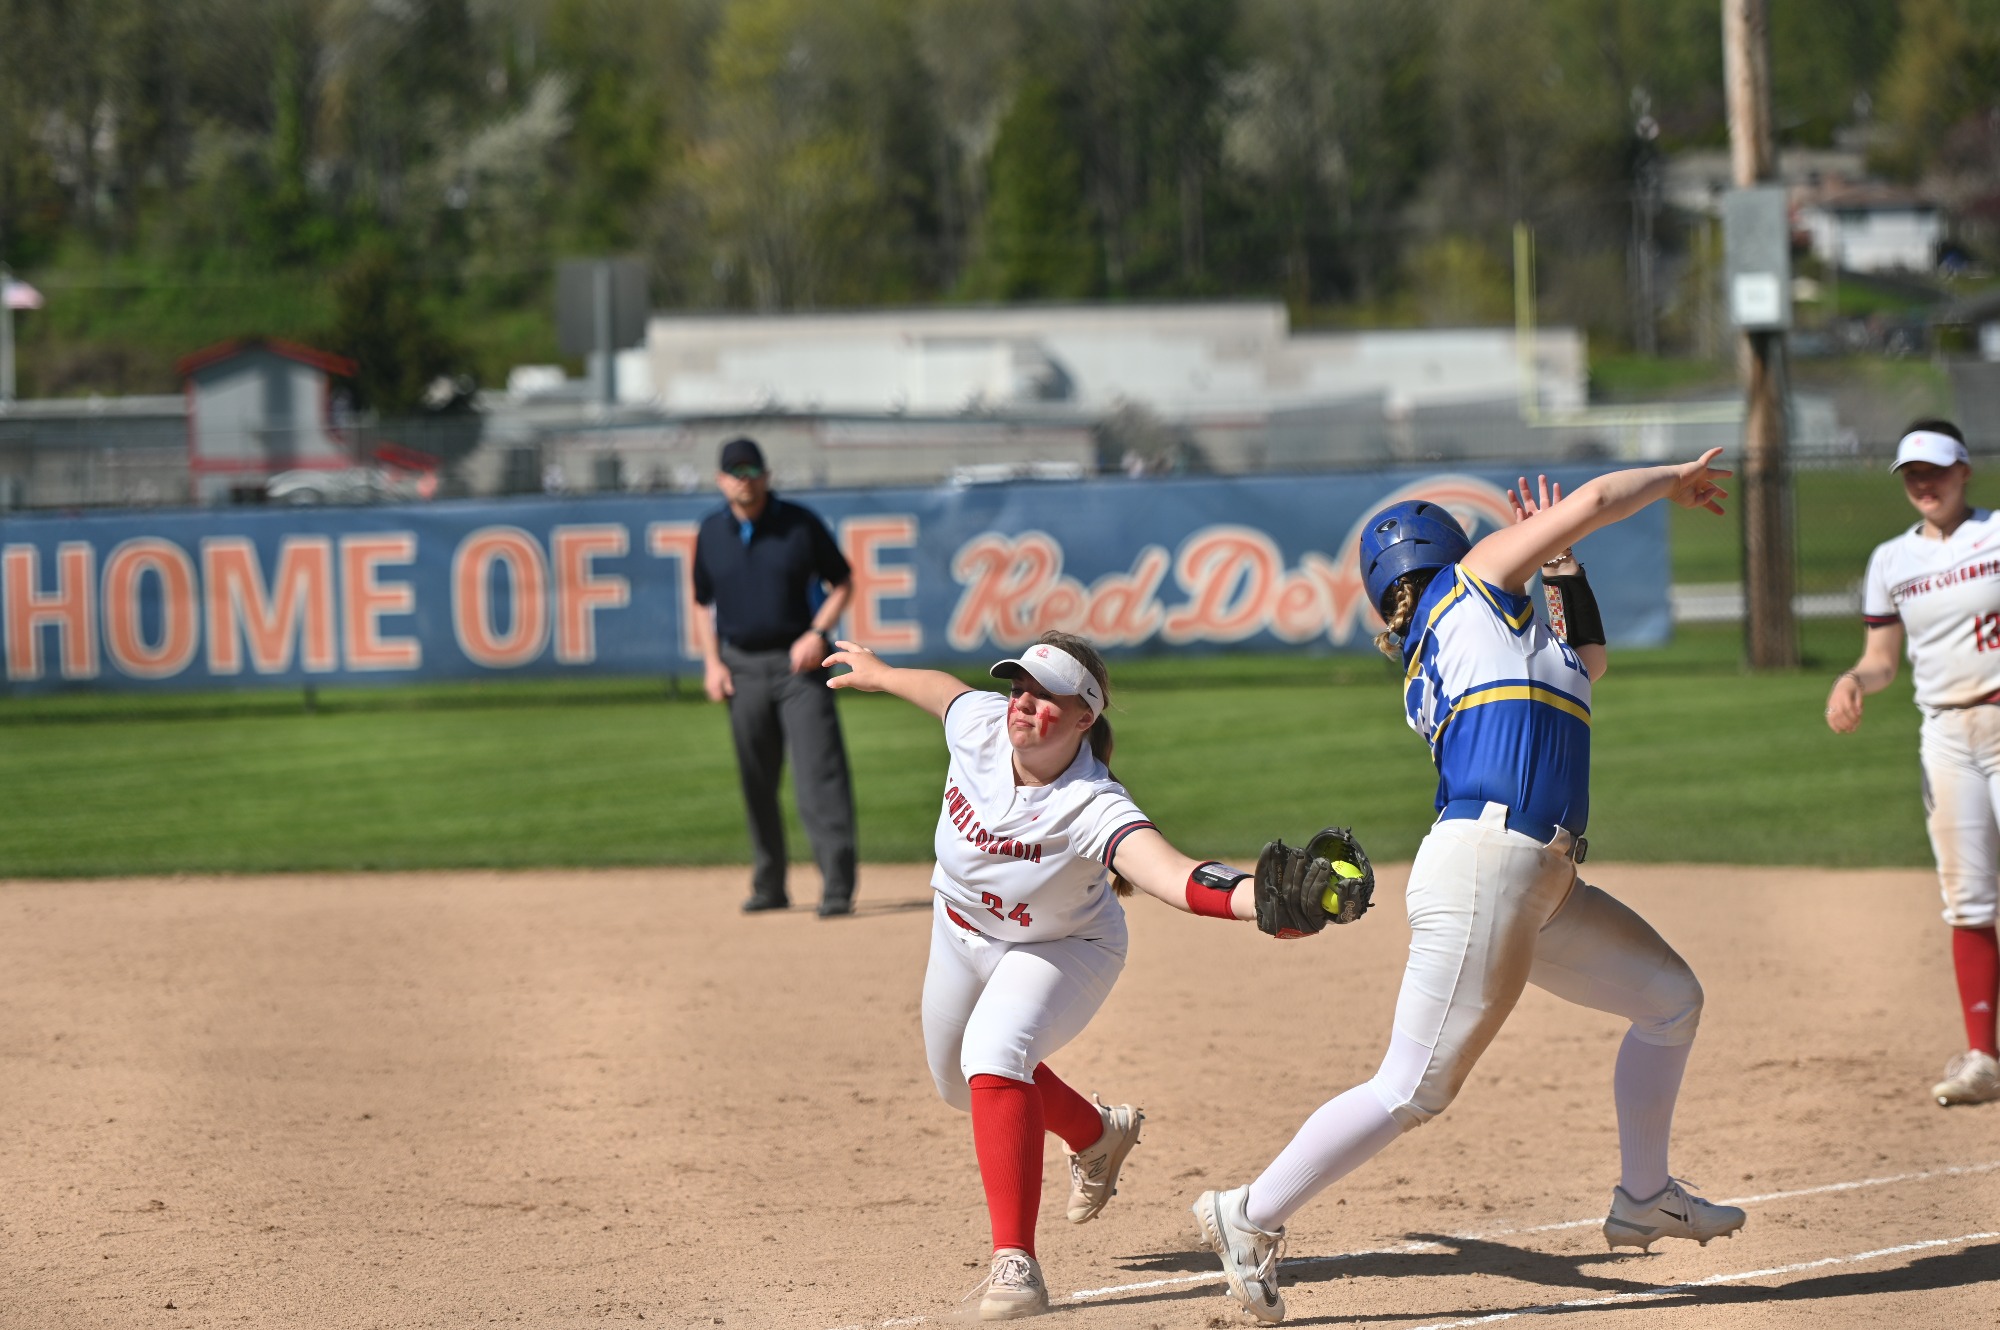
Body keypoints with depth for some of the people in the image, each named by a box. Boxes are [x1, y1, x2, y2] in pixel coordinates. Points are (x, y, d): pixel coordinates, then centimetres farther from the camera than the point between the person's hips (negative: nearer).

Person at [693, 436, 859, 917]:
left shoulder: (800, 524, -4)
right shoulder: (711, 533, 7)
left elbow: (841, 583, 3)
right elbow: (706, 603, 17)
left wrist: (818, 633, -13)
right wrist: (712, 663, 4)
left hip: (798, 661, -4)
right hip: (742, 668, 4)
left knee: (820, 775, -13)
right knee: (756, 784, 10)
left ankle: (837, 888, -17)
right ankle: (769, 887, 21)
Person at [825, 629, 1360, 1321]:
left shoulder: (1092, 806, -40)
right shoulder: (982, 723, -27)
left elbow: (1168, 871, -58)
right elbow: (945, 688, -2)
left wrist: (1256, 897, -77)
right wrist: (879, 673, 18)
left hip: (1062, 949, -6)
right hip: (963, 935, 6)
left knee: (994, 1055, -33)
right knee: (961, 1082, 23)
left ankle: (1015, 1262, -32)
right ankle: (1097, 1135, 51)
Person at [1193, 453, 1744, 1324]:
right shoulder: (1470, 584, 7)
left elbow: (1587, 659, 38)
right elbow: (1591, 503, 3)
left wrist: (1561, 567, 31)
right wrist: (1673, 479, 18)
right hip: (1484, 867, -10)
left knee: (1670, 999, 19)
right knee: (1410, 1092, -11)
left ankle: (1643, 1200, 26)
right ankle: (1252, 1218, -4)